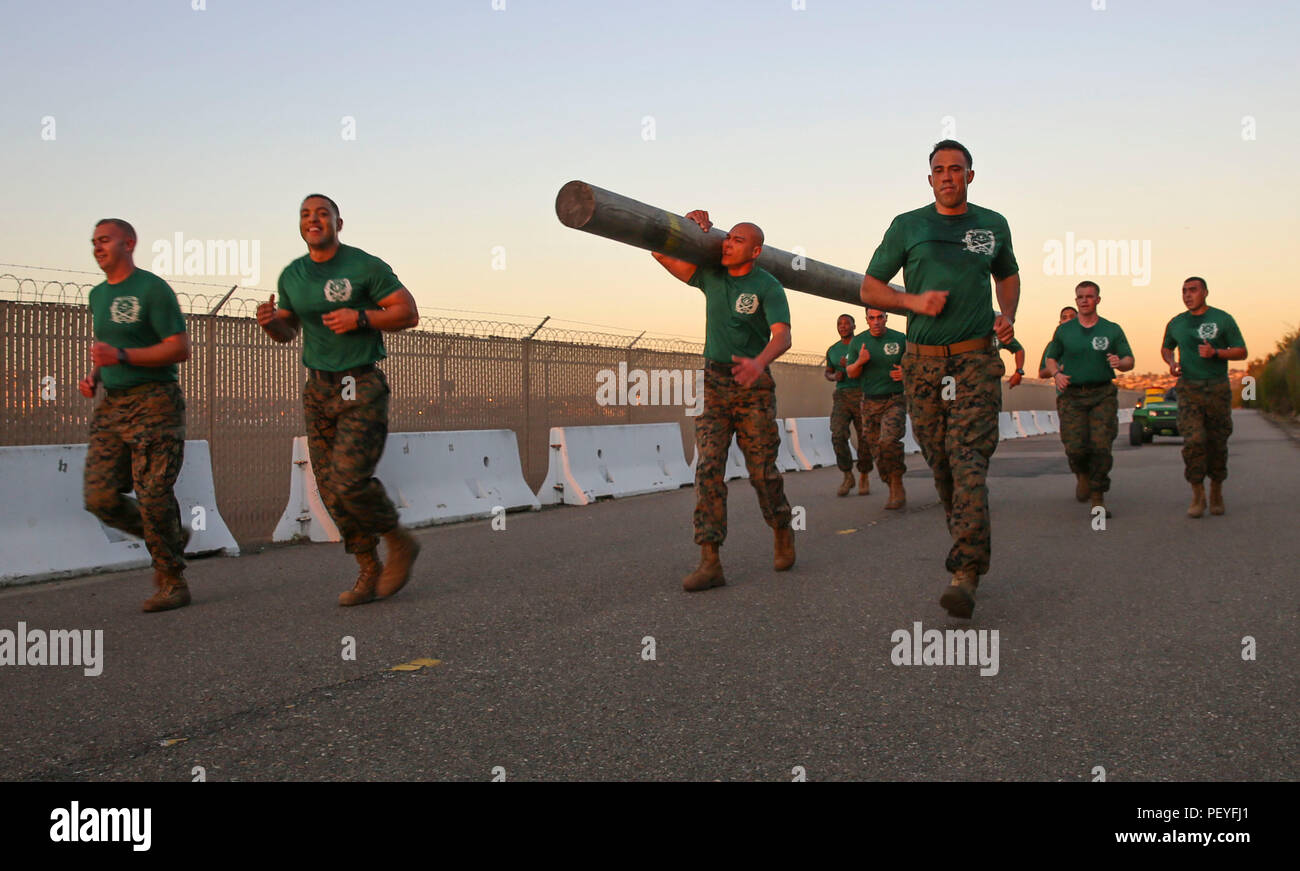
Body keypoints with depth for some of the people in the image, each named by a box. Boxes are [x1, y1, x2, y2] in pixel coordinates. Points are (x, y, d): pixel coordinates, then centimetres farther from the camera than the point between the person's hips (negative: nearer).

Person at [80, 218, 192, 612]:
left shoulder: (153, 289, -6)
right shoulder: (98, 295, 19)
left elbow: (181, 349, -12)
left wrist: (121, 356, -19)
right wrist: (94, 376, 11)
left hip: (154, 403, -7)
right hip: (111, 405, 7)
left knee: (153, 496, -10)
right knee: (100, 497, -3)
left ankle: (172, 583, 3)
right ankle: (171, 537, 19)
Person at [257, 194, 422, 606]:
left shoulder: (365, 266, -5)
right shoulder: (291, 275, 11)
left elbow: (408, 312, -5)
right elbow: (288, 331, 21)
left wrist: (360, 318, -19)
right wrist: (270, 322, -2)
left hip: (362, 386, -6)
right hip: (318, 388, 6)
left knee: (351, 479, -17)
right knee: (332, 489, 3)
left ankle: (400, 542, 9)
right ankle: (370, 572, 15)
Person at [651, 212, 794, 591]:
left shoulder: (767, 286, -6)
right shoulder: (711, 276, 8)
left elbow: (782, 336, -20)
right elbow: (661, 253, 15)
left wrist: (759, 362, -40)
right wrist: (688, 224, 1)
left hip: (752, 387, -3)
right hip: (713, 382, 3)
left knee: (762, 470, -2)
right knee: (708, 468, -9)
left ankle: (782, 531, 28)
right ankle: (710, 562, -11)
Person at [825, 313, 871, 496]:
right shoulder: (832, 350, 14)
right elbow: (827, 372, 27)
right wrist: (834, 376, 4)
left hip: (862, 394, -3)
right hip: (841, 396, 3)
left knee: (864, 438, -3)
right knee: (838, 436, -13)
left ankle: (864, 477, 14)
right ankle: (847, 476, 1)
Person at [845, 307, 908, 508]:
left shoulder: (900, 339, -1)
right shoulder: (858, 342, 4)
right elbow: (851, 373, 8)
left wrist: (906, 373, -14)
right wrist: (860, 362, -13)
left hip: (895, 401, -3)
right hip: (870, 403, 3)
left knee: (888, 442, -25)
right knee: (877, 452, 2)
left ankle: (898, 487, -11)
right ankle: (894, 492, 17)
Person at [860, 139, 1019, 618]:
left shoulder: (993, 225, 12)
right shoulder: (907, 227, 7)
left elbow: (1008, 275, 29)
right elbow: (870, 288, 9)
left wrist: (1008, 315, 9)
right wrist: (914, 301, -9)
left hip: (976, 360, -1)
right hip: (923, 362, 1)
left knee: (968, 460, -14)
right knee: (940, 463, 6)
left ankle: (966, 573, -20)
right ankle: (971, 543, 27)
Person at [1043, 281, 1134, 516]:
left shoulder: (1112, 330, 7)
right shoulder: (1064, 330, 8)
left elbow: (1130, 361, 8)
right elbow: (1051, 358, 16)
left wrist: (1119, 362, -16)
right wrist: (1057, 374, -5)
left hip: (1103, 394, 0)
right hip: (1071, 395, 0)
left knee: (1101, 446, -11)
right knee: (1075, 447, -11)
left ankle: (1098, 498, 1)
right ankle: (1083, 475, 24)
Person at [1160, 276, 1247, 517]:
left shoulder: (1222, 319, 1)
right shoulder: (1176, 324, 9)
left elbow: (1241, 352, 2)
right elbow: (1166, 348, 26)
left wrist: (1215, 353, -15)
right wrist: (1171, 362, 3)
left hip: (1218, 388, -1)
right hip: (1188, 389, 1)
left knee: (1217, 443, 3)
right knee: (1193, 440, -14)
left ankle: (1216, 490, 24)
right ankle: (1197, 495, -4)